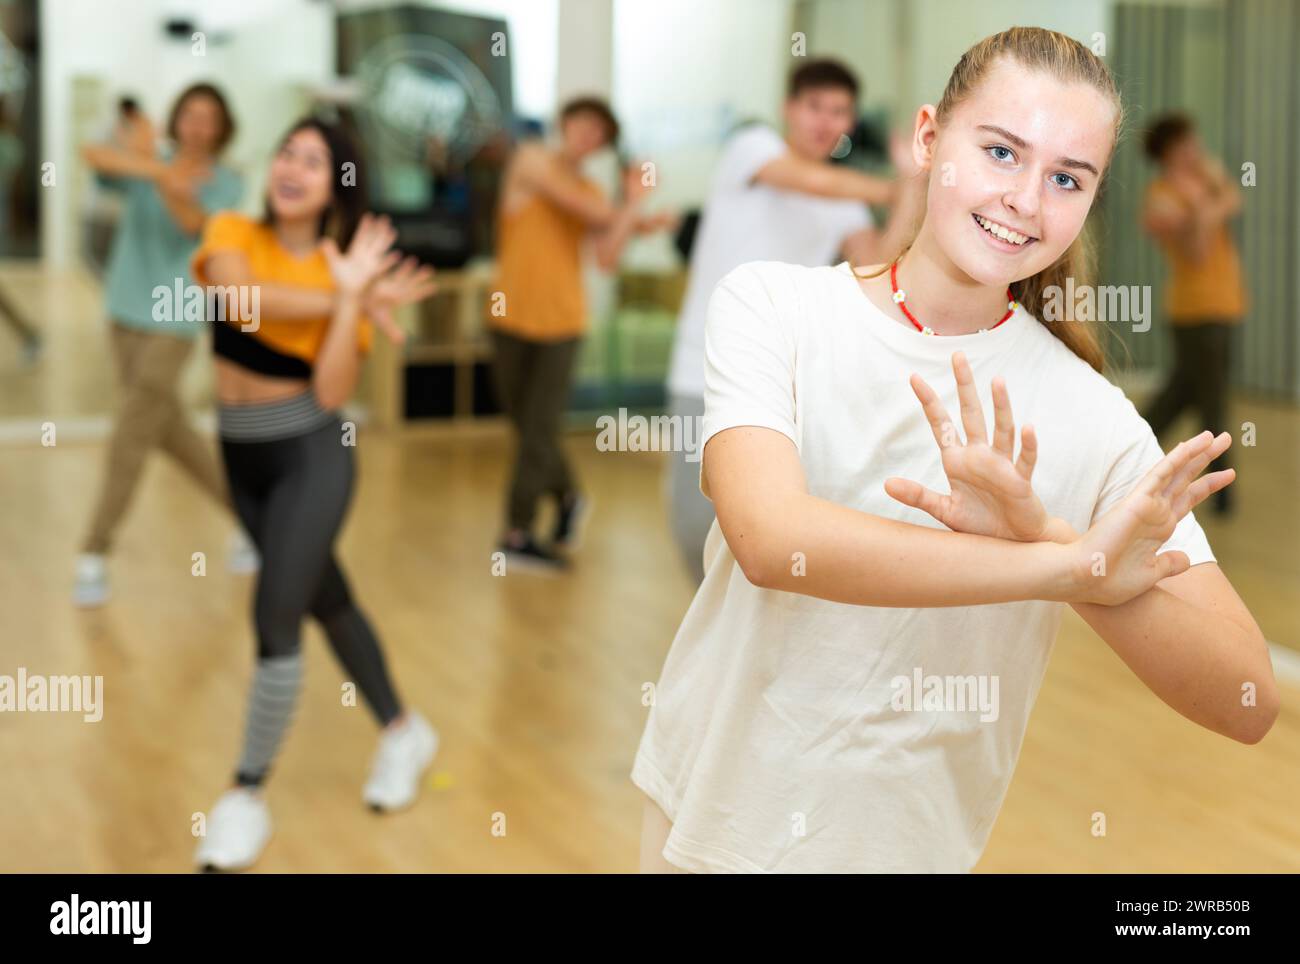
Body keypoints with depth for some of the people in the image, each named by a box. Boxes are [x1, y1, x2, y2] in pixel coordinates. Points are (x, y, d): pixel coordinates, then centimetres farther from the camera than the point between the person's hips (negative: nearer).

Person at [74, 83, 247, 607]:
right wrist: (136, 157, -41)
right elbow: (94, 155, -20)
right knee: (168, 430, 14)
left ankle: (94, 555, 1)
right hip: (125, 311, 4)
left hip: (173, 321, -4)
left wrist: (164, 178, -43)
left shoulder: (226, 182, -5)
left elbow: (195, 222, -25)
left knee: (128, 440, -8)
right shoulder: (148, 160, 1)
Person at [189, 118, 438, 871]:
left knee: (275, 620, -10)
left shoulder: (344, 266, -8)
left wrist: (351, 298, -23)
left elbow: (332, 393, -18)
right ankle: (404, 733, 38)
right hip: (241, 454, 4)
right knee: (326, 600, 18)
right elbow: (237, 296, -27)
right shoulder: (234, 234, -3)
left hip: (311, 453, -4)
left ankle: (248, 796, 6)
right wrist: (340, 300, -24)